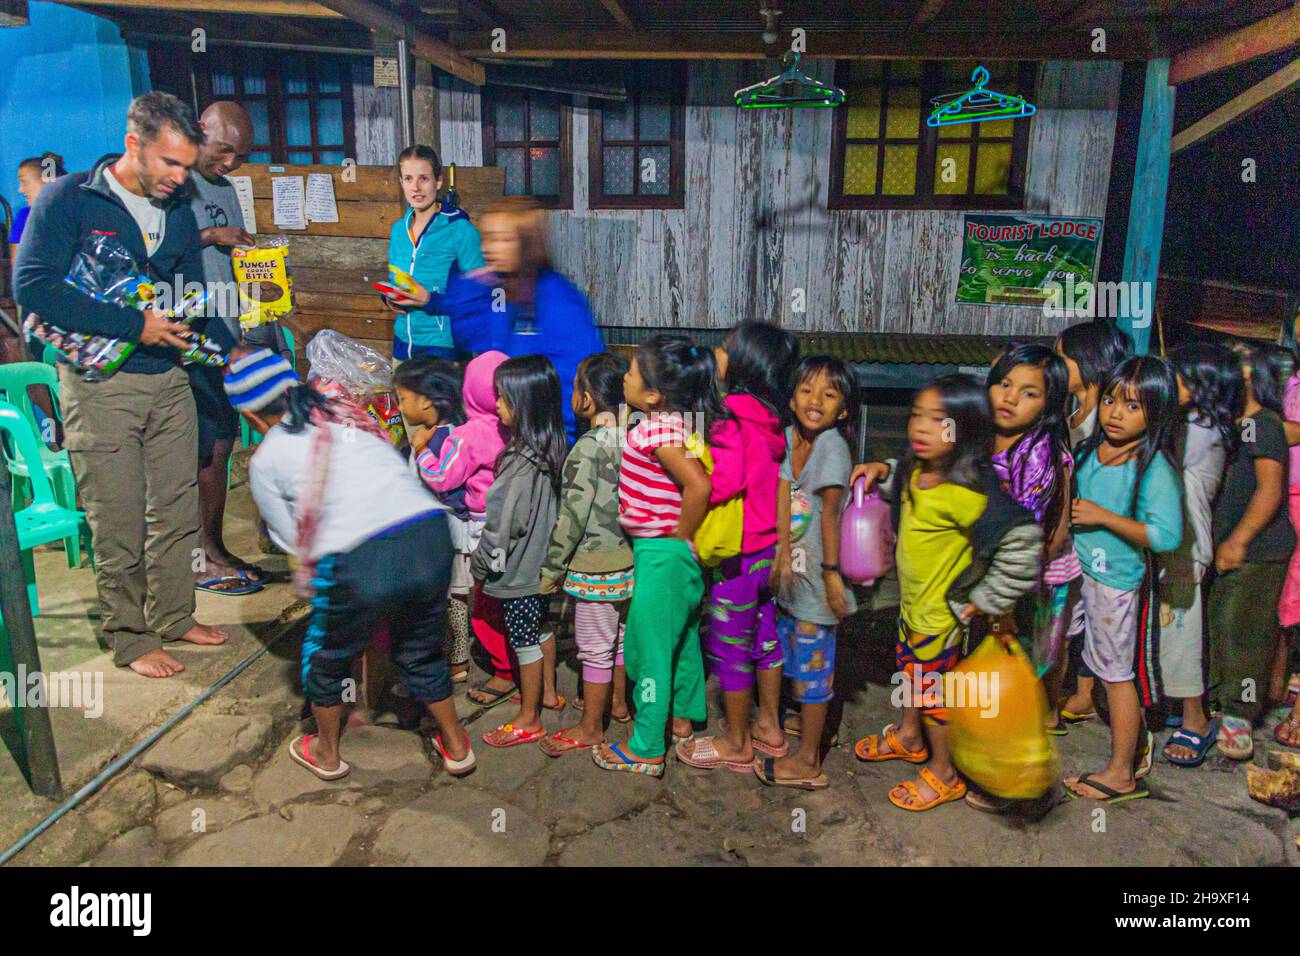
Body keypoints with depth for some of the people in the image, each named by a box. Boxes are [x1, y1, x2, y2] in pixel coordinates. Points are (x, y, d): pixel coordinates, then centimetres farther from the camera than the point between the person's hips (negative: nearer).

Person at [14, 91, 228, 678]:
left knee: (178, 509, 11)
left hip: (168, 377, 6)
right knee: (119, 522, 1)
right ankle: (130, 639, 16)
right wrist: (134, 324, -21)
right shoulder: (68, 199, -6)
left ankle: (173, 617, 28)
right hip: (99, 383, -5)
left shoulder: (178, 213, 11)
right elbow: (32, 286, -16)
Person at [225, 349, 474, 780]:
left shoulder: (265, 460, 10)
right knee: (421, 654, 29)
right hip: (431, 534, 4)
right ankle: (457, 747, 44)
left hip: (361, 562, -4)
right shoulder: (351, 413, 21)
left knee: (326, 658, 27)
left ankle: (326, 754, 48)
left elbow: (296, 540, 14)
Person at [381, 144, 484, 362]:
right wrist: (389, 297, -2)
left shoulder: (460, 230, -11)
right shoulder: (398, 230, 8)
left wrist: (430, 301, -22)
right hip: (403, 343, 6)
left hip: (444, 346, -6)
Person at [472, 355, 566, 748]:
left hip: (518, 569, -9)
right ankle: (547, 693, 41)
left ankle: (529, 720, 19)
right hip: (540, 562, 9)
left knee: (524, 640, 5)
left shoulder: (523, 462, -27)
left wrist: (481, 563, -9)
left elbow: (503, 523, -23)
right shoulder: (550, 450, -1)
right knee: (540, 627, 23)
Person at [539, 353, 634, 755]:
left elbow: (573, 515, -19)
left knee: (595, 647, 4)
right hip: (630, 557, 8)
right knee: (621, 635, 22)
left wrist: (552, 568, -11)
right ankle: (617, 701, 40)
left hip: (595, 564, -8)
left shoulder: (588, 447, -19)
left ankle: (590, 727, 16)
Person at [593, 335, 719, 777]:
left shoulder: (658, 431, -24)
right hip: (676, 555, 10)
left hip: (660, 554, -10)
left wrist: (682, 535, -18)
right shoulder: (676, 421, 3)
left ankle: (645, 751, 16)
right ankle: (684, 718, 43)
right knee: (681, 639, 23)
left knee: (647, 648, 3)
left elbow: (698, 485, -35)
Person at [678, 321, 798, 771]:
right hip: (769, 547, 8)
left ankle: (736, 743, 22)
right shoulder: (769, 416, 4)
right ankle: (769, 727, 36)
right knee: (763, 638, 20)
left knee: (728, 647, 7)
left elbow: (726, 480, -32)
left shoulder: (731, 417, -21)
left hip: (736, 554, -8)